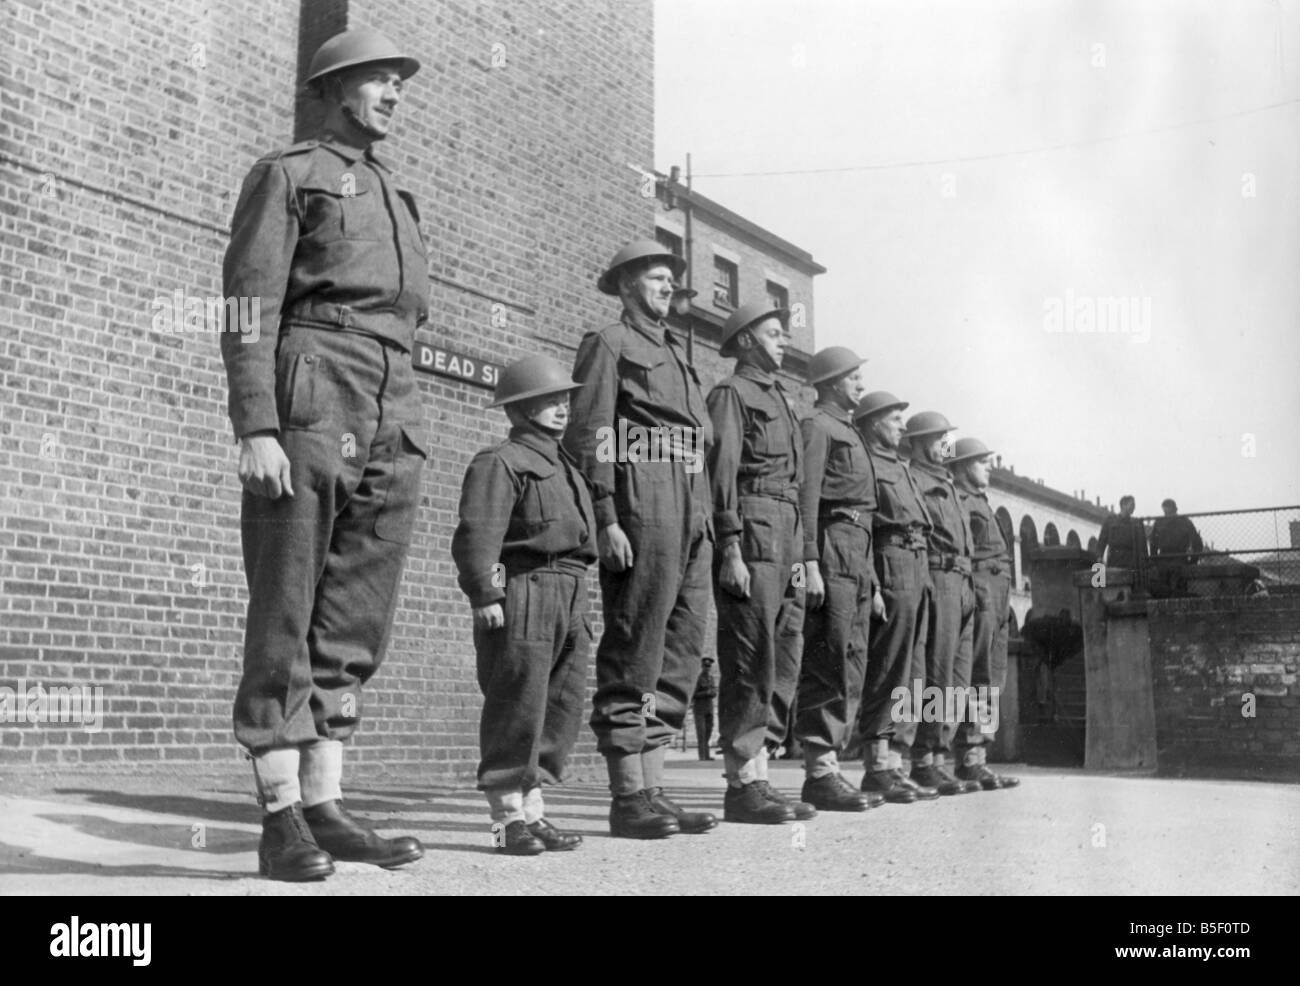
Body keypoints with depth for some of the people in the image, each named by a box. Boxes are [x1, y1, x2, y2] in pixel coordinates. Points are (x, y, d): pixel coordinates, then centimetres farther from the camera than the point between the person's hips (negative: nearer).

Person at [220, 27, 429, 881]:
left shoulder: (395, 197, 27)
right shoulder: (287, 175, 7)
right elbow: (249, 308, -4)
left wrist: (407, 442, 17)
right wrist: (257, 427, -16)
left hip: (394, 421, 7)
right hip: (310, 404, -6)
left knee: (356, 628, 3)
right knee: (286, 620, -5)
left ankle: (325, 807, 8)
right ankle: (282, 819, -2)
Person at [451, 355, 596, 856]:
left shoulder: (565, 466, 23)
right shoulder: (499, 462, -4)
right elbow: (477, 532, -14)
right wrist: (485, 594, -21)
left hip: (570, 599, 9)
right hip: (522, 592, -9)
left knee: (564, 705, 9)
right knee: (517, 705, -5)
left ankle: (532, 809, 17)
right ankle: (509, 816, 4)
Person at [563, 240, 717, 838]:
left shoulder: (676, 356, 27)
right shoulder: (609, 344, 4)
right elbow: (588, 435, -7)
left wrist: (706, 523, 16)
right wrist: (606, 519, -17)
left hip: (692, 520, 8)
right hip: (641, 514, -8)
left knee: (680, 658, 6)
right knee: (633, 658, -7)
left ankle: (653, 791, 10)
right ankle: (628, 798, -4)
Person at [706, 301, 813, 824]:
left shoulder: (777, 398, 25)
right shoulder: (731, 393, -1)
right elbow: (722, 472, -11)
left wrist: (799, 554, 17)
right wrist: (730, 547, -19)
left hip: (786, 539, 9)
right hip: (752, 531, -9)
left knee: (784, 661, 7)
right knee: (750, 663, -9)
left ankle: (758, 776, 12)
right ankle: (743, 785, -5)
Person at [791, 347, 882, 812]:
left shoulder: (848, 432, 27)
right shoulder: (816, 426, -2)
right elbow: (806, 496, -13)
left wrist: (872, 580, 23)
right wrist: (810, 563, -23)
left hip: (856, 560, 10)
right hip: (831, 551, -10)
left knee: (851, 668, 7)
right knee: (830, 665, -11)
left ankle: (827, 764, 11)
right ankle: (820, 772, -10)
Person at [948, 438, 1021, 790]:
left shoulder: (980, 501, 26)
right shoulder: (956, 498, -4)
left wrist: (1003, 602, 21)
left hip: (996, 599, 10)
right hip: (976, 591, -10)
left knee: (991, 683, 8)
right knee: (979, 682, -12)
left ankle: (977, 760, 10)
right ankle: (970, 759, -11)